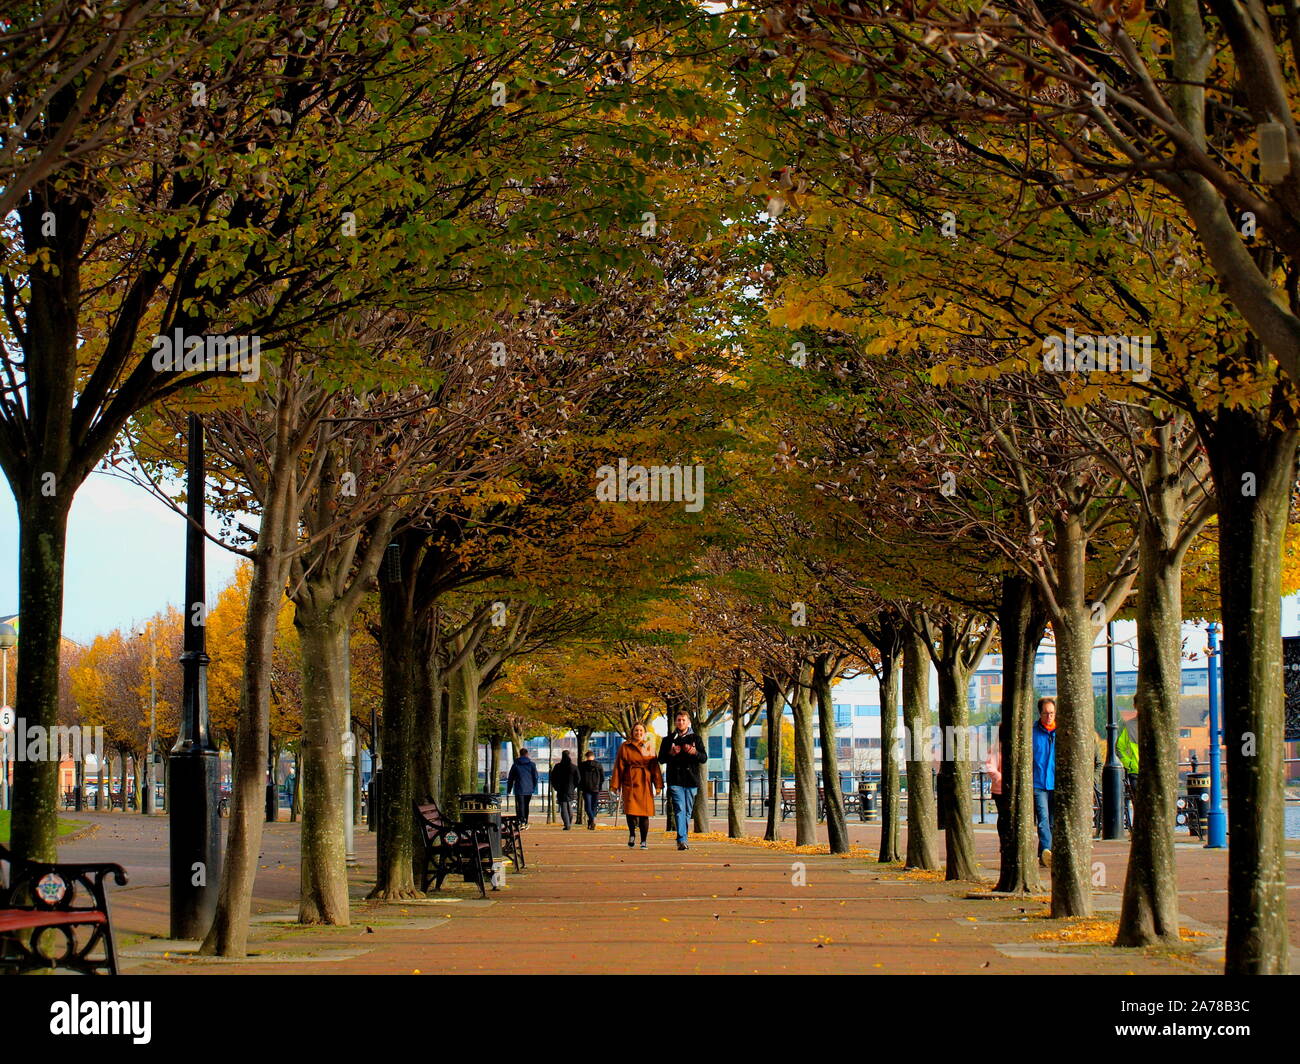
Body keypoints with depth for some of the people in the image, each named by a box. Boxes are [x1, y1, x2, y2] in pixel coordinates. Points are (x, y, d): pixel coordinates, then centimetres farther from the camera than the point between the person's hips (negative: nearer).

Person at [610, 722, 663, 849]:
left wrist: (658, 785, 3)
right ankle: (632, 834, 13)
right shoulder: (625, 747, 7)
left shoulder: (649, 747, 12)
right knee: (630, 810, -14)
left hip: (645, 784, 1)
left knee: (644, 813, -2)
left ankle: (643, 841, 8)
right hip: (630, 783, -1)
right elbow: (619, 766, 5)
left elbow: (655, 767, 10)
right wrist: (615, 784, -1)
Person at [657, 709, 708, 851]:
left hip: (691, 780, 1)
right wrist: (671, 753, -11)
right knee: (680, 810, -13)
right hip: (675, 780, -1)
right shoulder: (668, 739, 11)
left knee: (688, 811, 6)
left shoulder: (696, 739, 10)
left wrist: (694, 752, -16)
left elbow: (704, 758, 5)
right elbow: (661, 758, 9)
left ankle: (682, 838, 17)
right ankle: (682, 840, -21)